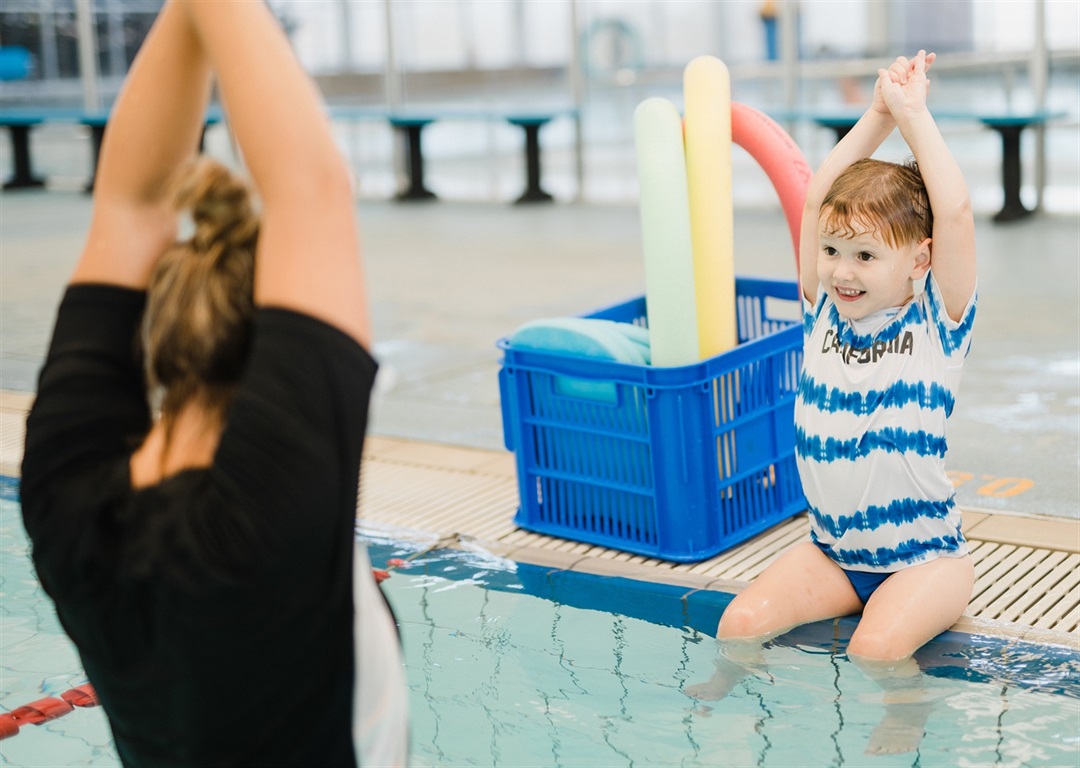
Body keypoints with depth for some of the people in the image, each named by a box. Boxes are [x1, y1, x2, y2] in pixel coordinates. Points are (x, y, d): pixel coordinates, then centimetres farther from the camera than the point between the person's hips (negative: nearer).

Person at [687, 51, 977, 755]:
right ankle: (727, 683, 11)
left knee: (877, 645, -28)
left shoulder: (936, 324, -9)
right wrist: (878, 113, -1)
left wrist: (912, 112, -13)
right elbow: (818, 197, 0)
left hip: (924, 556, -4)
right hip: (831, 550, 4)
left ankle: (909, 712, -1)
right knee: (742, 620, -16)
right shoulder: (825, 314, 3)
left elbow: (955, 211, -21)